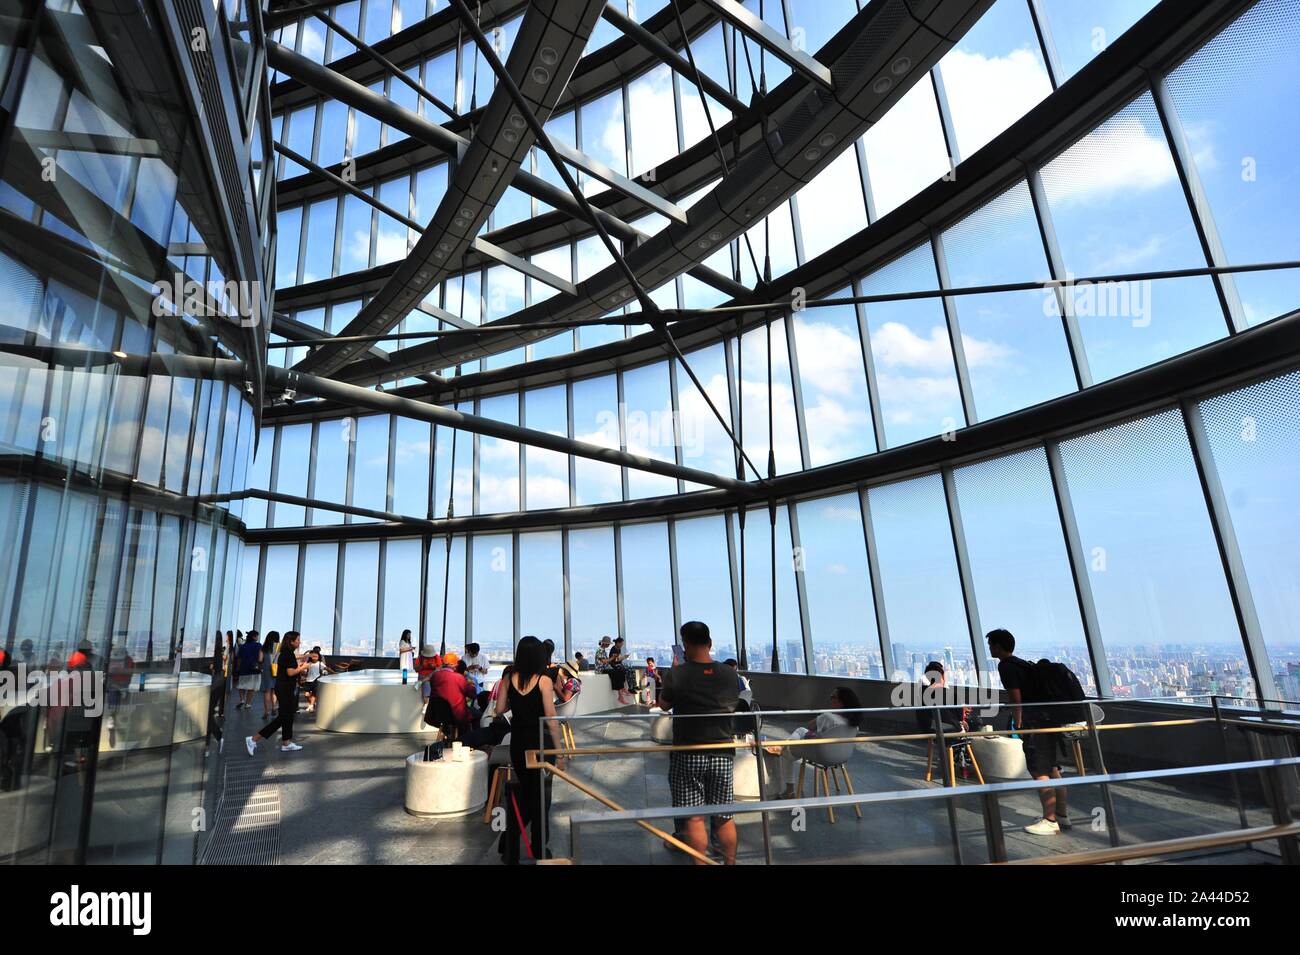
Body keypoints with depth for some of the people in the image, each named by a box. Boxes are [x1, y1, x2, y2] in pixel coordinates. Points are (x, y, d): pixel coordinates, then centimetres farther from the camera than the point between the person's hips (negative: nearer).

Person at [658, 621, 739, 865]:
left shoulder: (676, 675, -14)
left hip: (687, 755, -3)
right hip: (722, 754, 3)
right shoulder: (729, 675, -4)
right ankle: (730, 861, 28)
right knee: (725, 817, 16)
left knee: (694, 819, 7)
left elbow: (663, 704, 4)